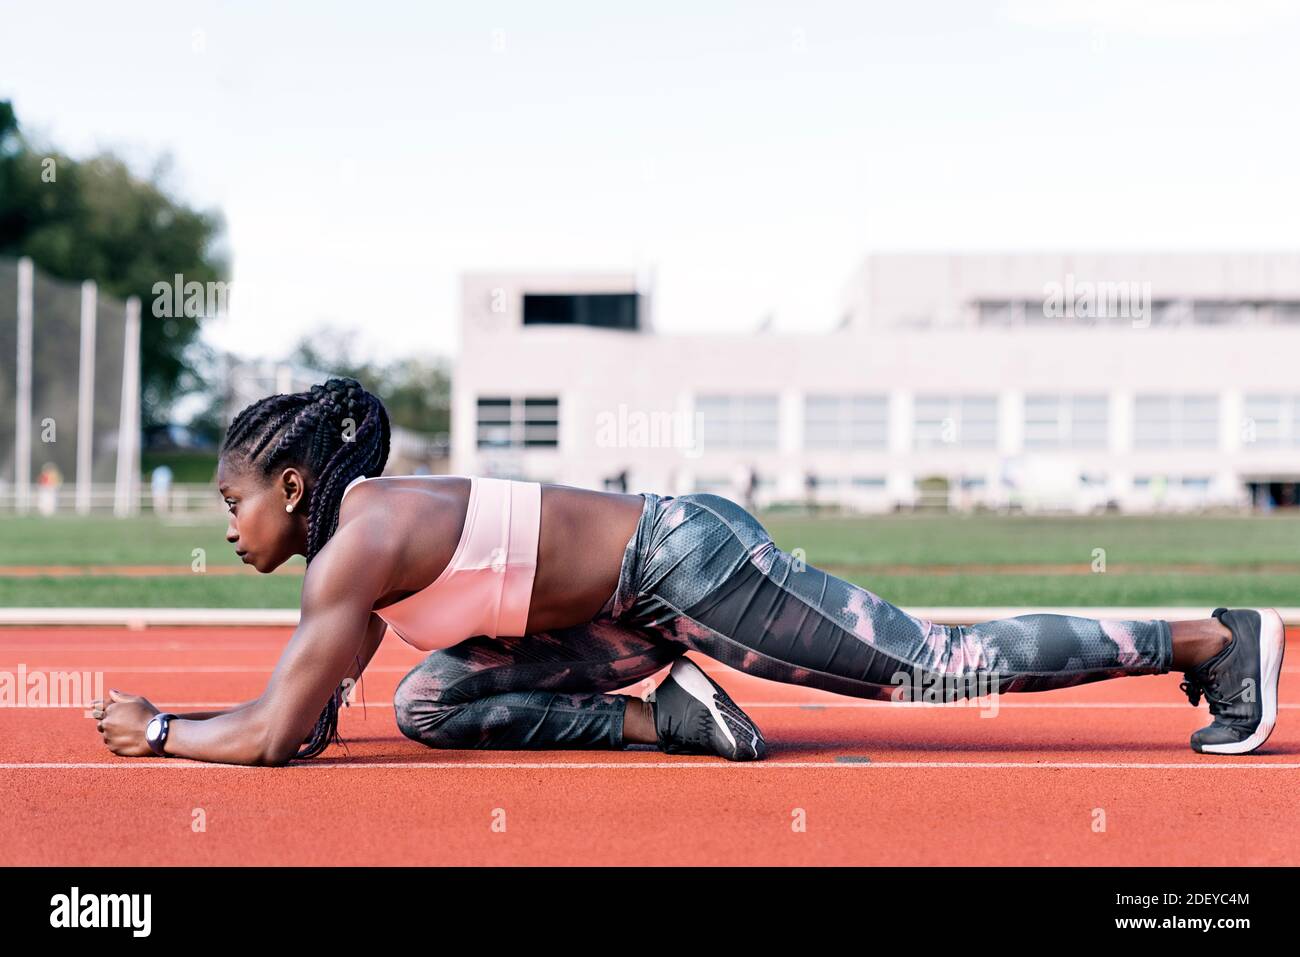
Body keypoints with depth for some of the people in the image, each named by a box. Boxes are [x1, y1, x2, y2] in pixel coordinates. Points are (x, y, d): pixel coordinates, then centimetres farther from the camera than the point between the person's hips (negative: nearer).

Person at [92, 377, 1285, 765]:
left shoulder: (359, 543, -17)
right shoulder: (357, 526, 11)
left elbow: (275, 736, -19)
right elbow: (313, 710, 19)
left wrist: (158, 735, -5)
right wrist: (170, 712, 14)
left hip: (690, 566, -10)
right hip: (644, 601, 10)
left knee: (944, 664, -3)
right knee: (433, 706, 8)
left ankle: (1214, 637, 9)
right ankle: (669, 718, 6)